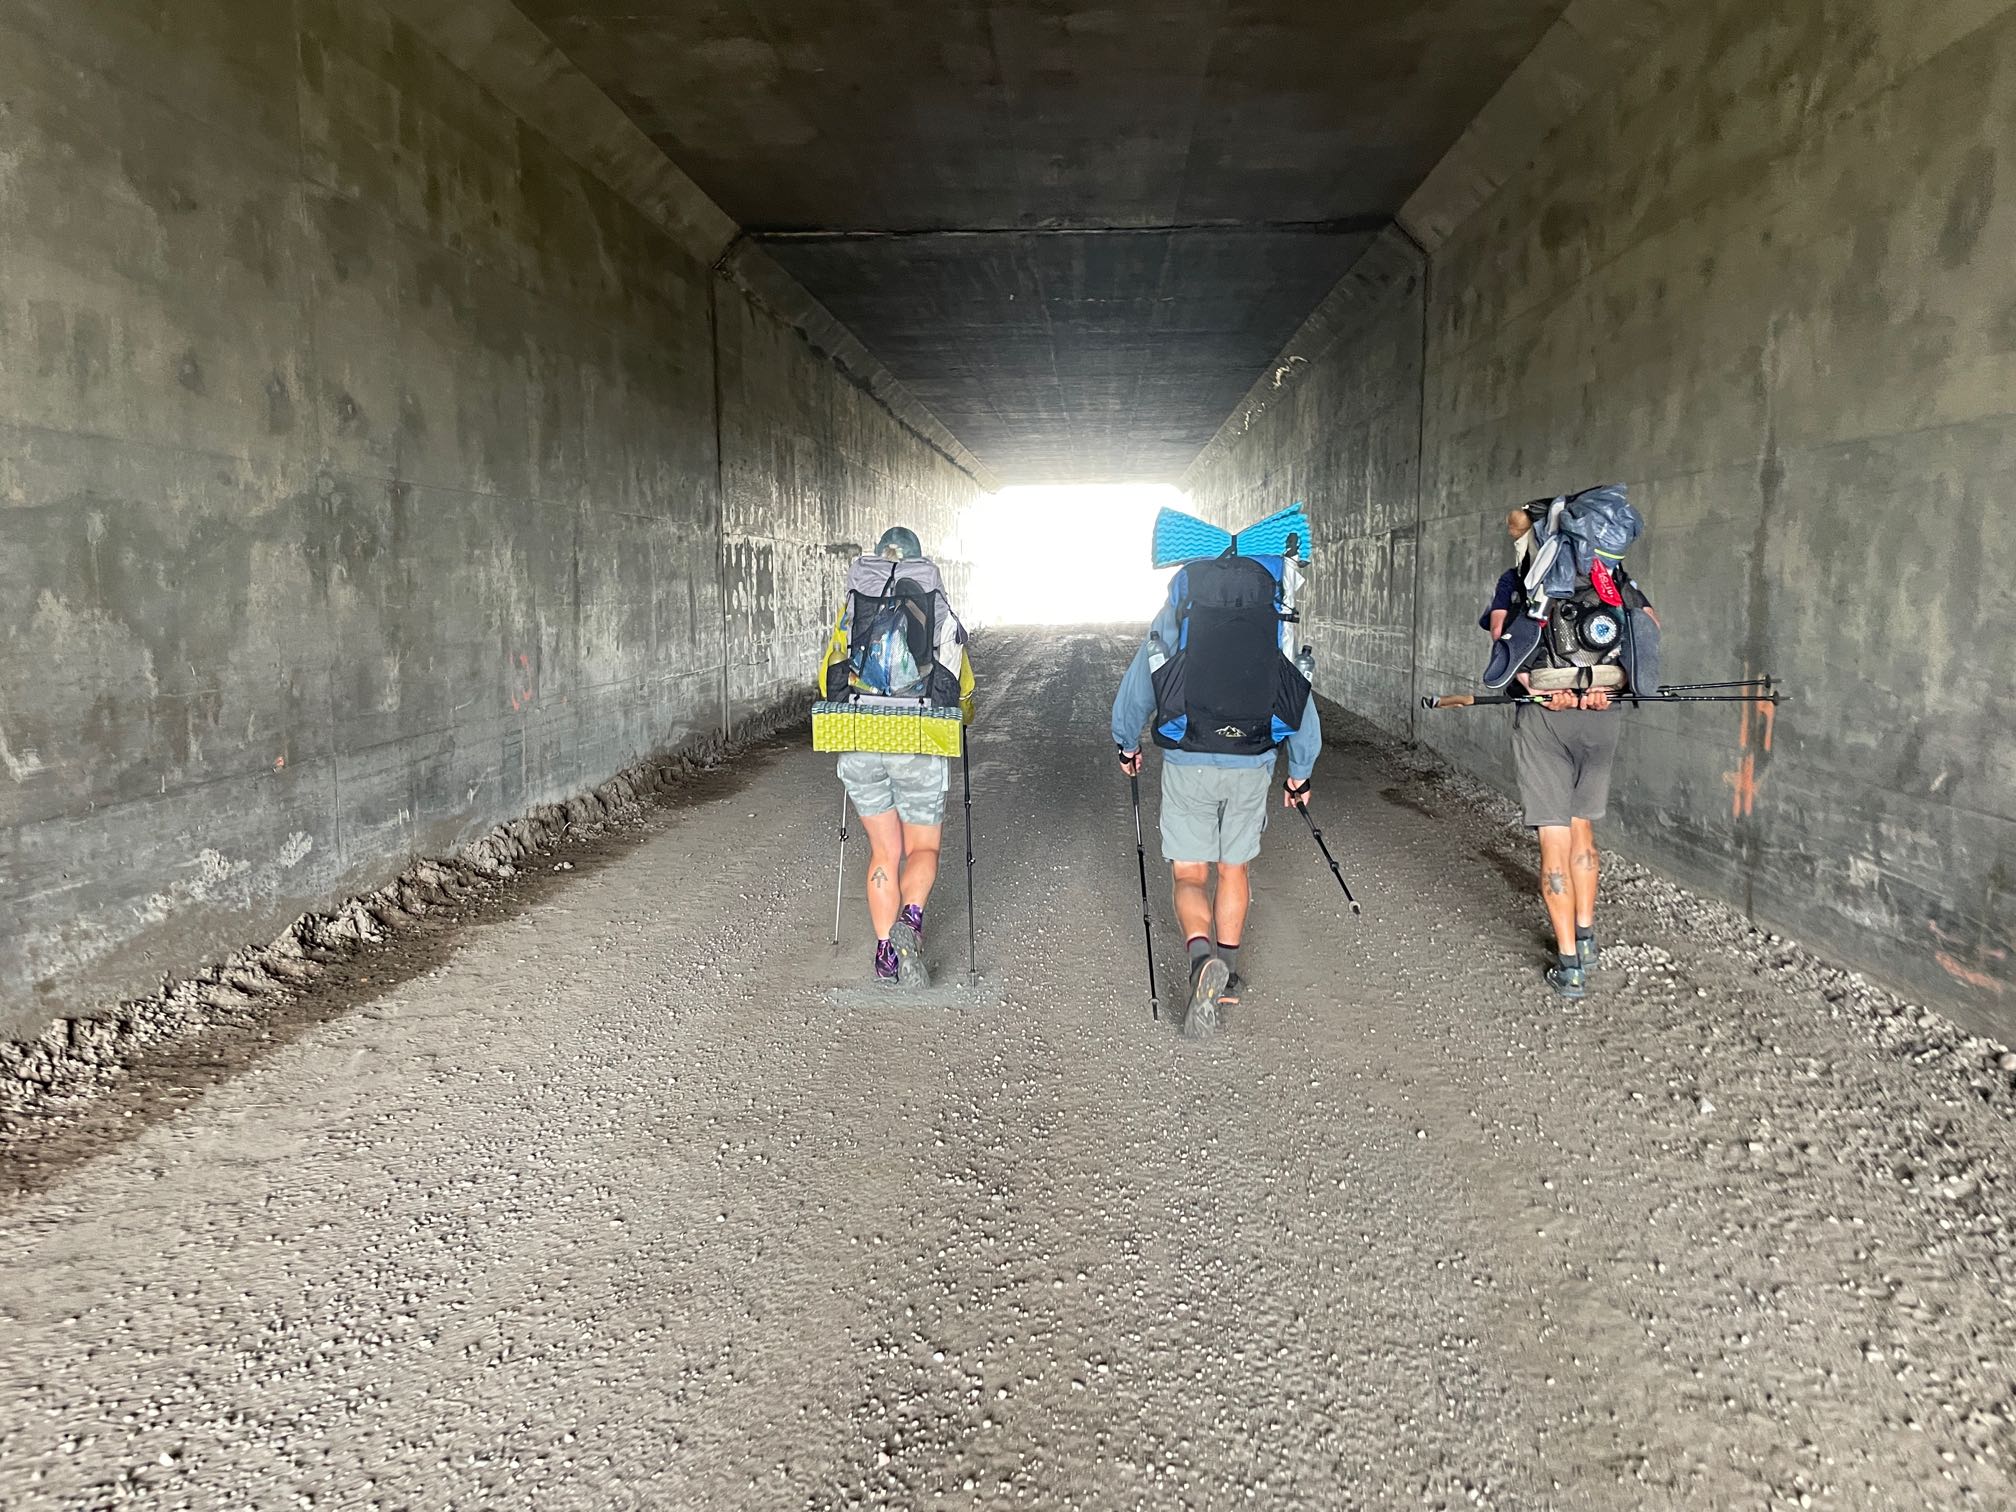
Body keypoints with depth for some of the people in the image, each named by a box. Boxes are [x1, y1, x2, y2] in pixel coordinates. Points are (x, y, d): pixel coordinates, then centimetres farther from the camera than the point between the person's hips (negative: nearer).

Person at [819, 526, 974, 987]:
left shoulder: (850, 610, 10)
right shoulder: (940, 612, 7)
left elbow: (828, 681, 14)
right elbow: (963, 690, 9)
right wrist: (955, 725, 29)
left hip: (860, 745, 2)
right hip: (920, 745, -2)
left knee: (884, 851, 14)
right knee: (923, 849, 11)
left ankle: (885, 954, 10)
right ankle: (911, 919, -17)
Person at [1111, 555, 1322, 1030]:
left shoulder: (1167, 629, 8)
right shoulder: (1274, 631, 12)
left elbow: (1131, 698, 15)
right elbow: (1305, 712, 17)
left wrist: (1127, 747, 33)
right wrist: (1300, 776, 27)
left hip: (1187, 765, -2)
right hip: (1252, 766, 2)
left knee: (1189, 874, 6)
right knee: (1234, 868, 19)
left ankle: (1202, 959, -20)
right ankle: (1227, 976, 29)